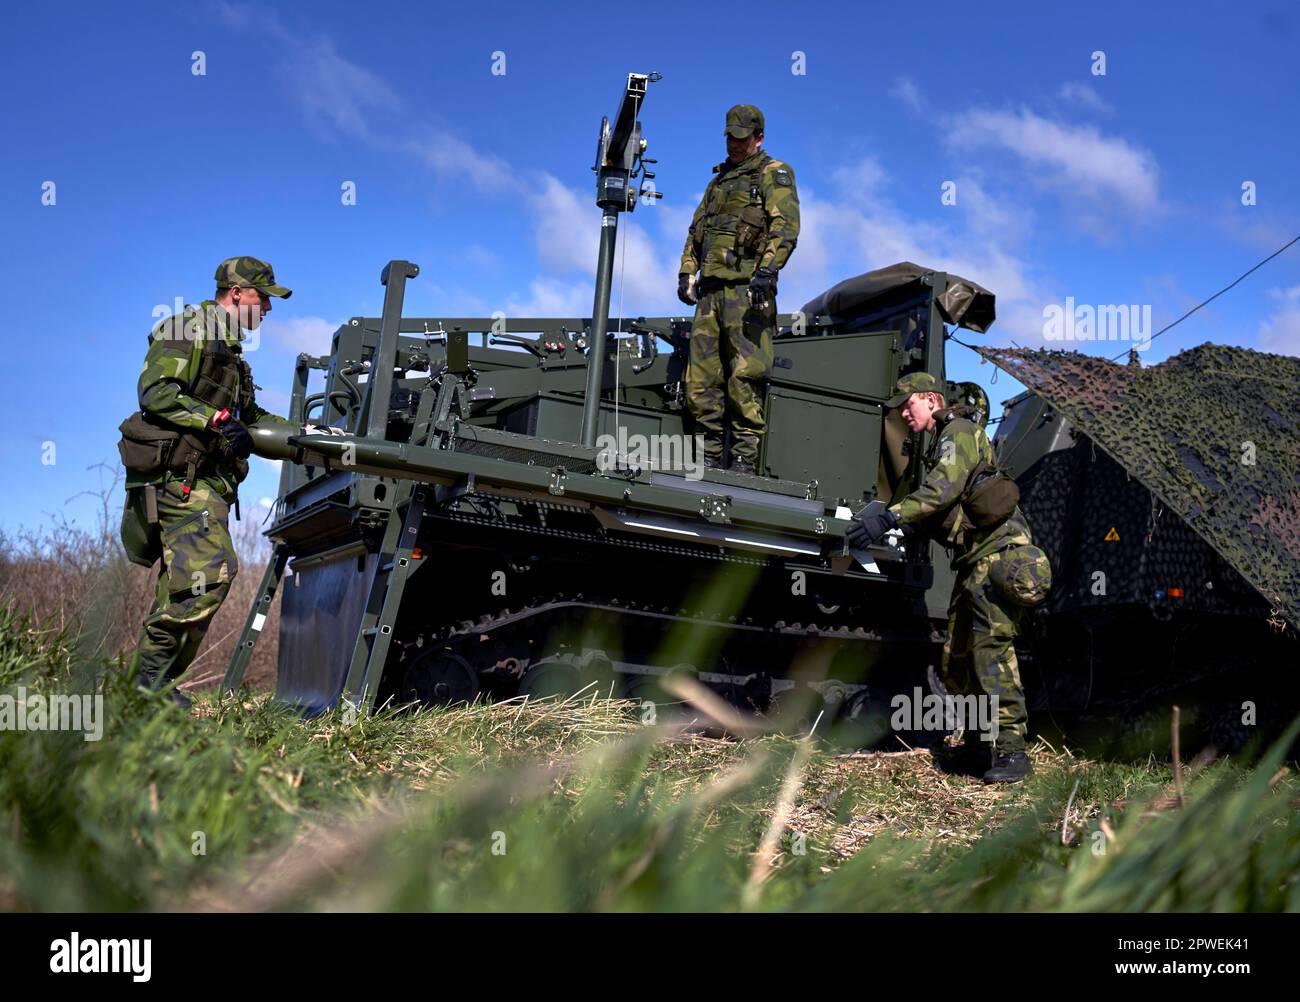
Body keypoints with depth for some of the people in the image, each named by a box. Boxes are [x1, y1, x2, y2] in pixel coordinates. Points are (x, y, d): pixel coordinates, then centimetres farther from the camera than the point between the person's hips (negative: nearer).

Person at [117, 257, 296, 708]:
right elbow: (155, 391, -15)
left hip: (205, 479, 10)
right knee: (211, 569, -21)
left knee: (188, 582, 7)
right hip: (176, 473, -10)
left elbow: (250, 418, 29)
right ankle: (150, 674, -14)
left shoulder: (230, 351, 27)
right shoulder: (188, 329, -3)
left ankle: (151, 680, 11)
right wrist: (218, 420, -20)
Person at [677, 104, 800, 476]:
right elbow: (696, 229, 29)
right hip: (710, 290, 7)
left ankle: (745, 461, -10)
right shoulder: (719, 179, 27)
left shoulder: (774, 174, 4)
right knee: (700, 380, 3)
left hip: (746, 288, -7)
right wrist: (686, 272, 15)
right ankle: (711, 458, 10)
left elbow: (785, 226, -10)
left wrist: (767, 270, -22)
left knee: (745, 378, -12)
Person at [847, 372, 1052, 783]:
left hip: (997, 549, -10)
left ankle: (1012, 751, -18)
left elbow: (942, 490, -22)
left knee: (991, 648, -18)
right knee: (956, 656, 9)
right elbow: (936, 509, 19)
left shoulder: (959, 432, -6)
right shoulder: (941, 443, 25)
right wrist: (885, 513, 5)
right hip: (974, 558, 11)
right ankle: (978, 742, 16)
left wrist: (889, 517, -30)